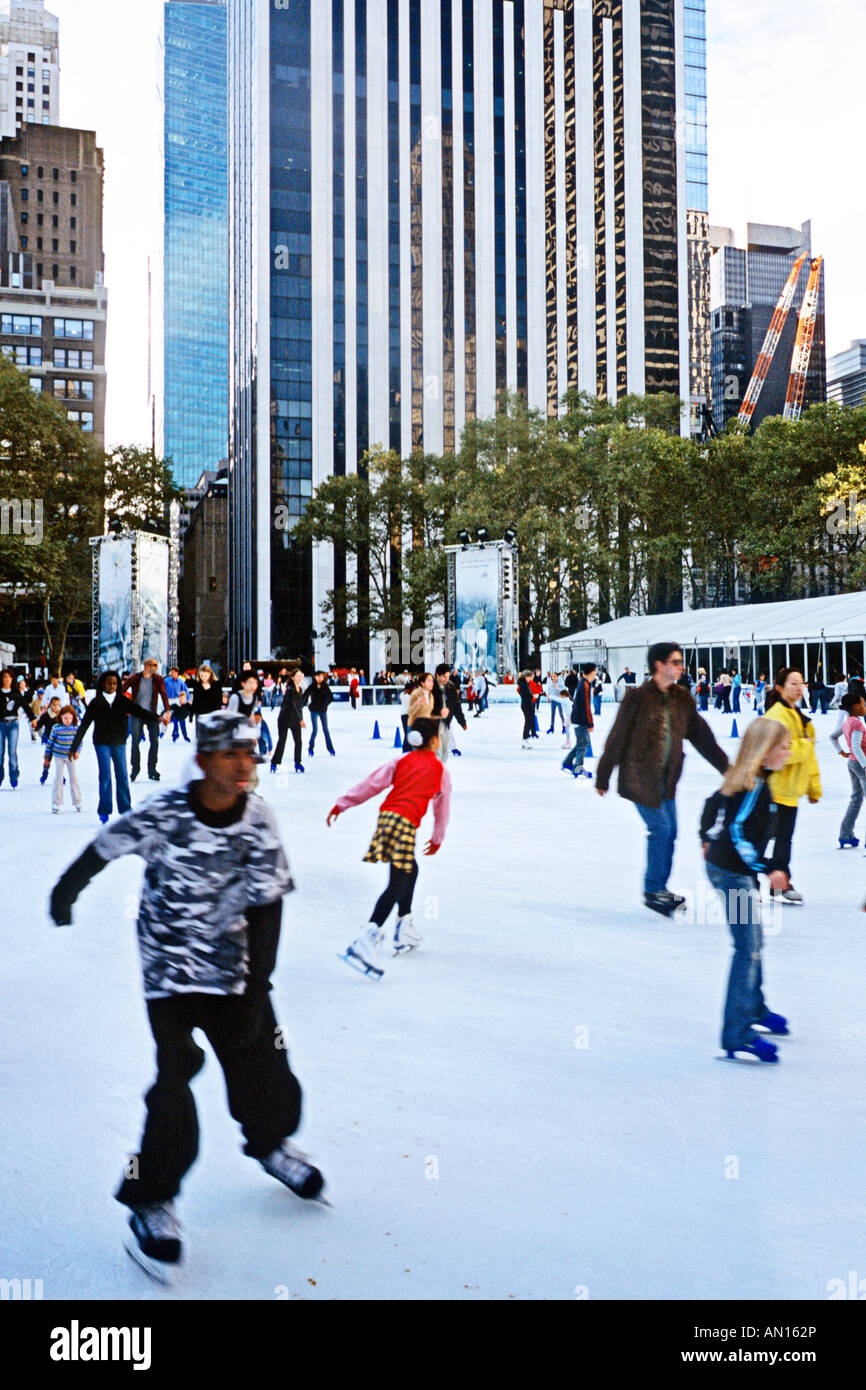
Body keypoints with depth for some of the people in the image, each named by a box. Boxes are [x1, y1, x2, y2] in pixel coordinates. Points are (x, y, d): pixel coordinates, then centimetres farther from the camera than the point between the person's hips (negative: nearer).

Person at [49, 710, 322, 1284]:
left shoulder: (259, 820, -9)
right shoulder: (163, 813, -18)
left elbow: (266, 907, -8)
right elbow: (105, 848, -1)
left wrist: (256, 990, -11)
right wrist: (67, 890, 16)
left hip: (235, 971, 3)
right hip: (169, 971, -3)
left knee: (263, 1064, 9)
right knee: (174, 1079, -9)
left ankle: (271, 1144, 41)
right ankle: (152, 1204, 11)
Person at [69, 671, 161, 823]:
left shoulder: (123, 701, 2)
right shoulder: (96, 703, -1)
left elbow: (139, 711, -9)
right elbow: (84, 725, 1)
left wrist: (156, 718, -27)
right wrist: (74, 747, 1)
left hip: (119, 743, 2)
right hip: (102, 743, -1)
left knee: (122, 776, 1)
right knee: (105, 776, -5)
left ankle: (125, 810, 10)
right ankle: (104, 811, 3)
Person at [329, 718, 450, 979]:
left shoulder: (401, 761, 19)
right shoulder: (439, 769, 12)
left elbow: (372, 783, 11)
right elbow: (442, 805, 22)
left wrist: (342, 804, 13)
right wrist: (437, 838, 35)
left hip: (386, 817, 6)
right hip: (405, 822, -6)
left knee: (410, 870, 25)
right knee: (397, 885, -11)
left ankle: (404, 931, 30)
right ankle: (368, 939, -28)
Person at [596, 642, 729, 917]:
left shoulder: (682, 698, 6)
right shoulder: (638, 698, -13)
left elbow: (701, 735, 14)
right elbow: (617, 739, -9)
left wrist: (726, 767, 16)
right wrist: (602, 778, -5)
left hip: (666, 778, 7)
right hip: (639, 776, -7)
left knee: (669, 832, 7)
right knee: (660, 828, -9)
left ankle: (659, 888, 20)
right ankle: (653, 890, 4)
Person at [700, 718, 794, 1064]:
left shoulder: (742, 780, 8)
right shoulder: (754, 786, -20)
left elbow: (713, 805, 22)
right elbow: (739, 832, -26)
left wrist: (708, 839, 37)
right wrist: (767, 869, -26)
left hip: (721, 865, 10)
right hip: (735, 874, -10)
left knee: (752, 942, 23)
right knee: (748, 950, -11)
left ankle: (754, 1010, 40)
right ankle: (737, 1036, -12)